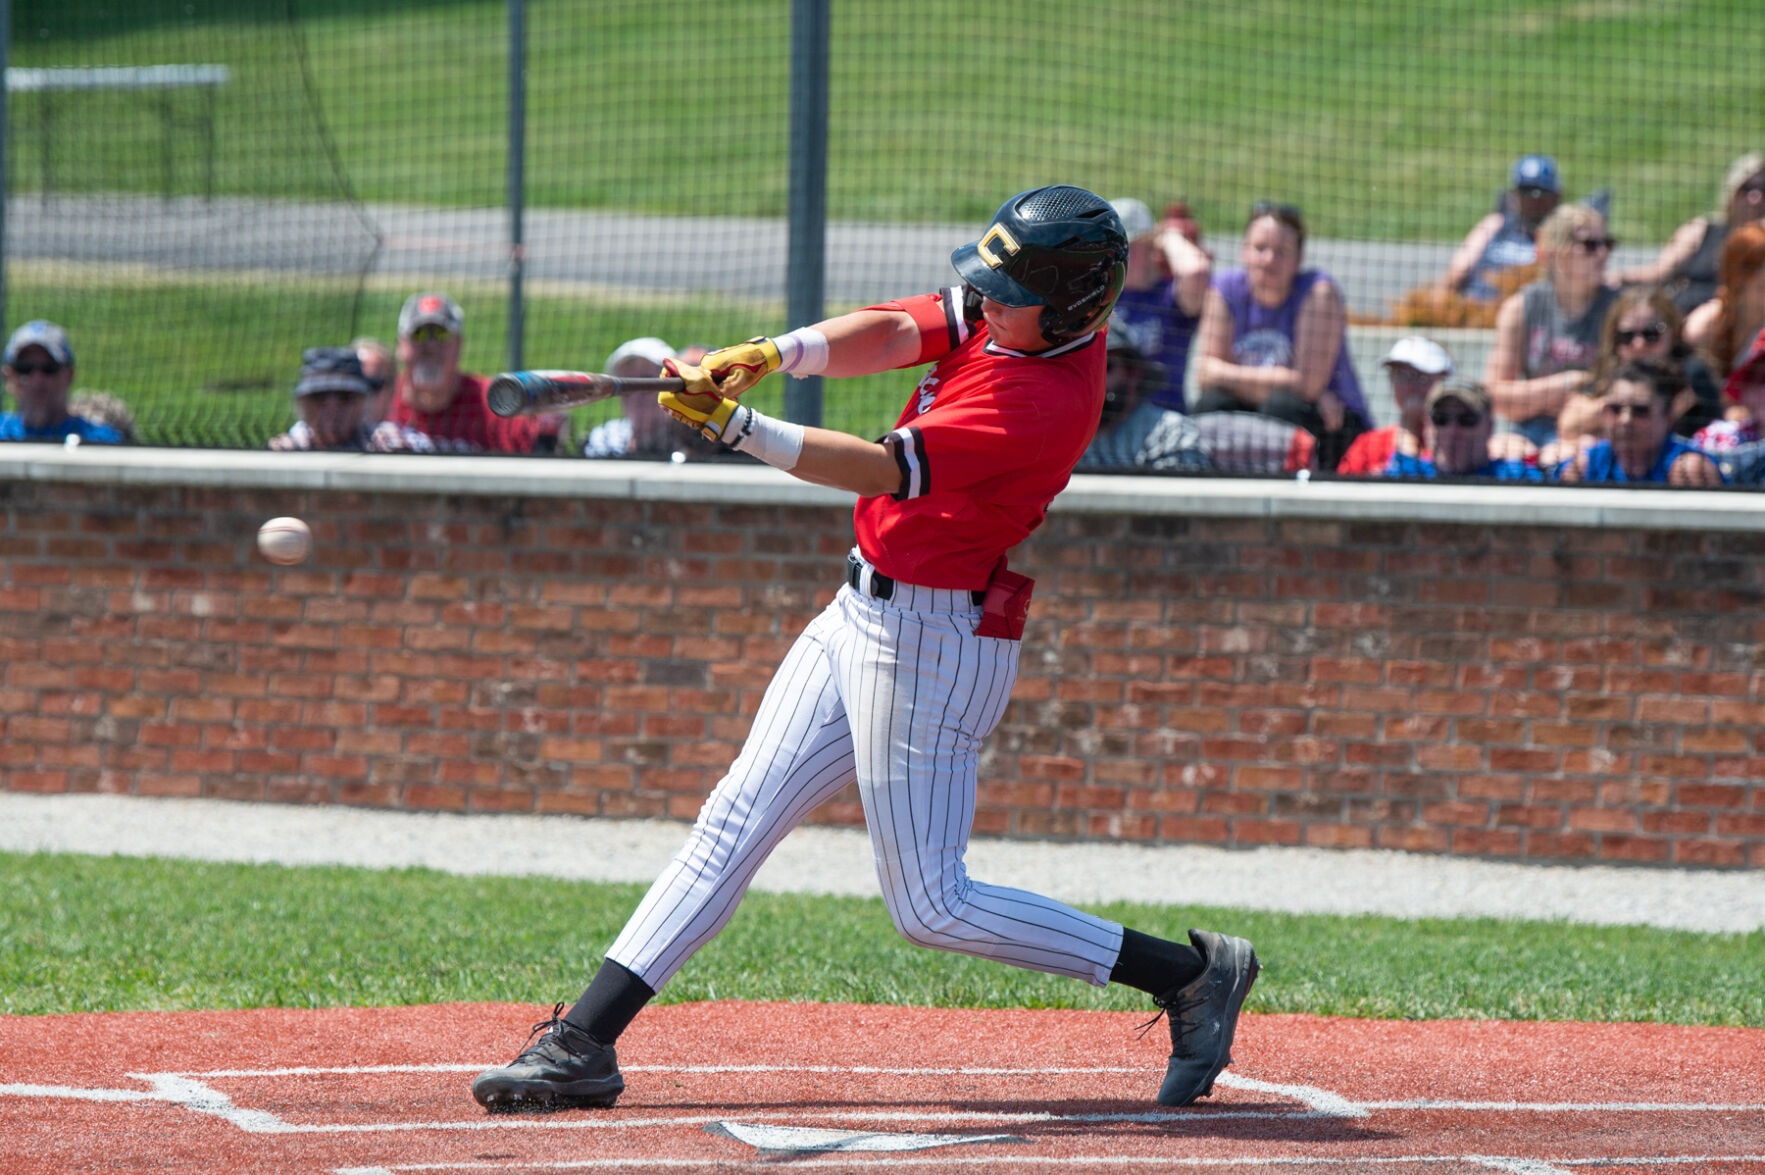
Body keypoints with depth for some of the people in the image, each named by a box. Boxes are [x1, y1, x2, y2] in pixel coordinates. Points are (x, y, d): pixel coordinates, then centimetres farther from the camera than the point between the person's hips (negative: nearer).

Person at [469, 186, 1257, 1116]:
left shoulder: (1048, 402, -25)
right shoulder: (997, 315, 1)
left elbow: (881, 468, -27)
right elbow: (890, 333, -7)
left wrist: (735, 425, -30)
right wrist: (773, 354, -25)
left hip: (931, 644, -9)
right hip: (865, 612, 9)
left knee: (931, 907, -3)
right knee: (734, 822, 4)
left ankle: (1190, 973, 6)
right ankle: (583, 1042, 4)